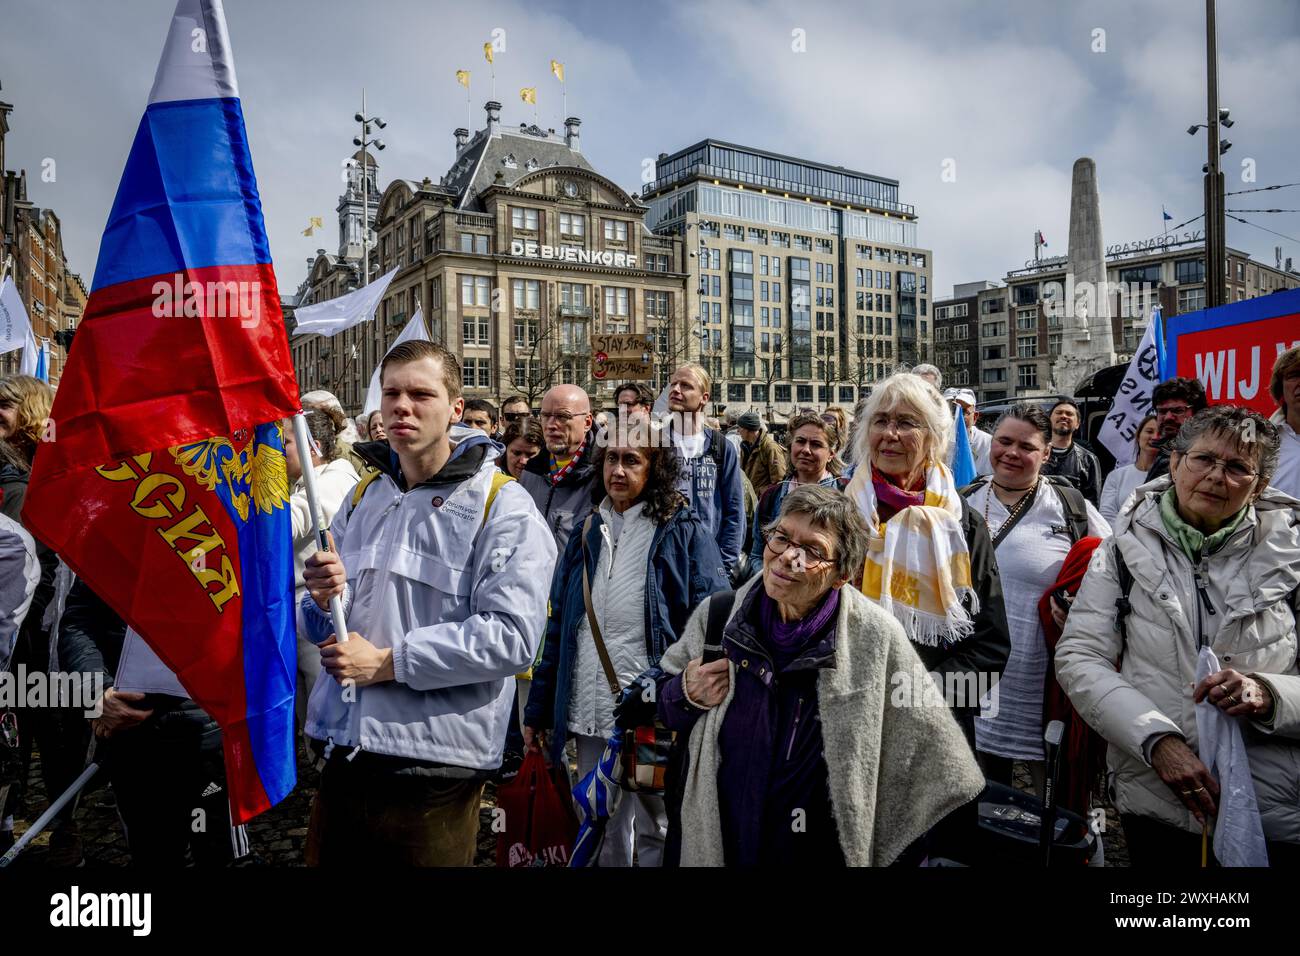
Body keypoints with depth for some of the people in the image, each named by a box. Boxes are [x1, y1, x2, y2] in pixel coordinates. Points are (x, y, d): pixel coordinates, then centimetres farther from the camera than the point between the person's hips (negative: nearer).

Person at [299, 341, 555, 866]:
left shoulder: (502, 505, -8)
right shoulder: (364, 496, 12)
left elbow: (511, 636, -19)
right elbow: (323, 628, 18)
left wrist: (387, 662, -17)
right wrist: (322, 600, -6)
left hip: (433, 770, -5)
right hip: (342, 755, 6)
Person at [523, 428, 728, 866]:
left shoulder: (685, 534, -6)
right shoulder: (588, 533, 9)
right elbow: (558, 629, 12)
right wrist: (537, 710, 10)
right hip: (590, 716, 4)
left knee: (656, 834, 14)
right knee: (601, 836, 18)